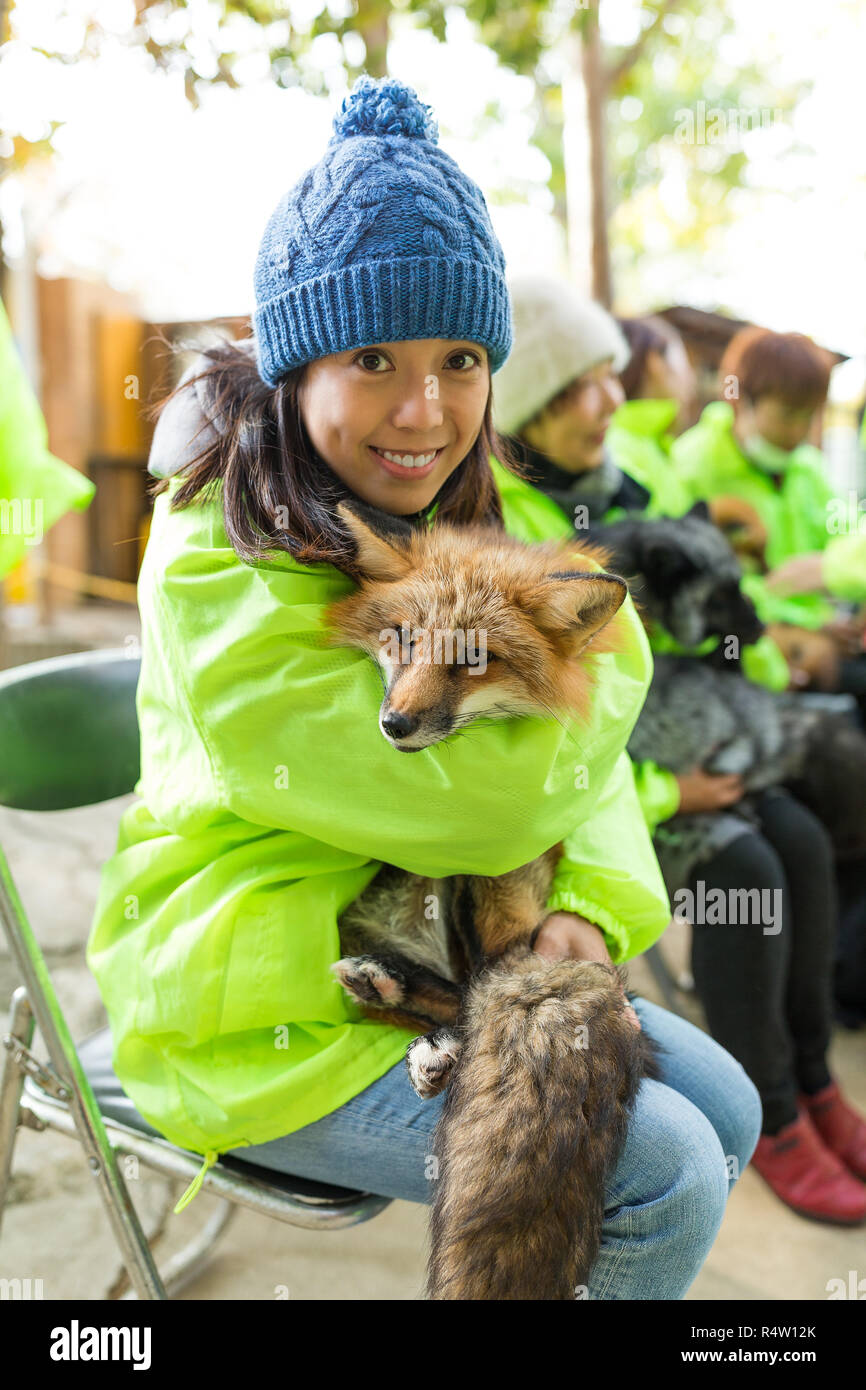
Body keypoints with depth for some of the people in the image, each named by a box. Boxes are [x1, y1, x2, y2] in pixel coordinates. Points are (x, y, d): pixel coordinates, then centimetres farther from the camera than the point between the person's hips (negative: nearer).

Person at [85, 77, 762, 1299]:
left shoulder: (487, 524, 2)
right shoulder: (218, 571, -24)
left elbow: (580, 753, 3)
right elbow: (485, 800, -28)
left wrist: (596, 904, -17)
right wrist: (607, 636, -11)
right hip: (262, 1022, -7)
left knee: (725, 1108, 7)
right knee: (668, 1172, -14)